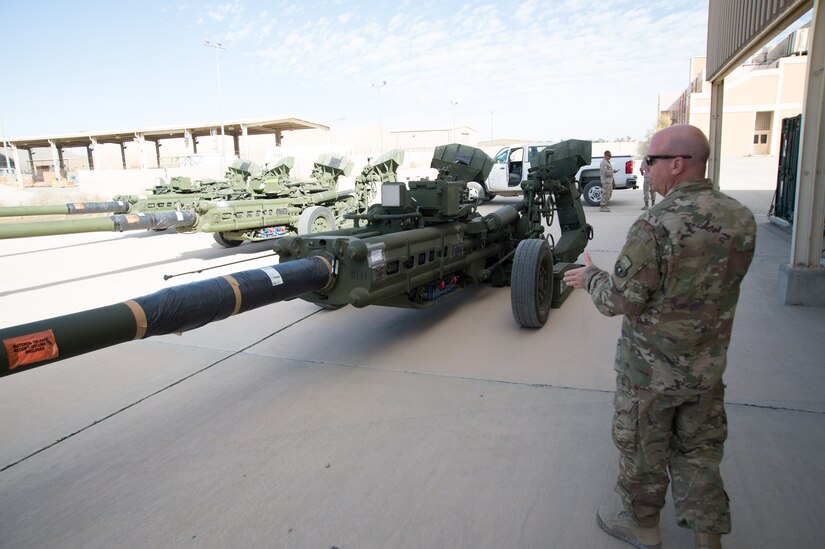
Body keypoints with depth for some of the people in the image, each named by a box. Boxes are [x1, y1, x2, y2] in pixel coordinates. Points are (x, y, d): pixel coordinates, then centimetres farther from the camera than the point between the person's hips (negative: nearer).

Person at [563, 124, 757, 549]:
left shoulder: (655, 225, -25)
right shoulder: (742, 219, -3)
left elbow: (622, 300, -23)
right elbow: (714, 282, 9)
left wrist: (591, 277, -4)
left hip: (651, 369, -6)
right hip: (708, 367, 6)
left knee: (643, 449, 15)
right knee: (699, 450, 22)